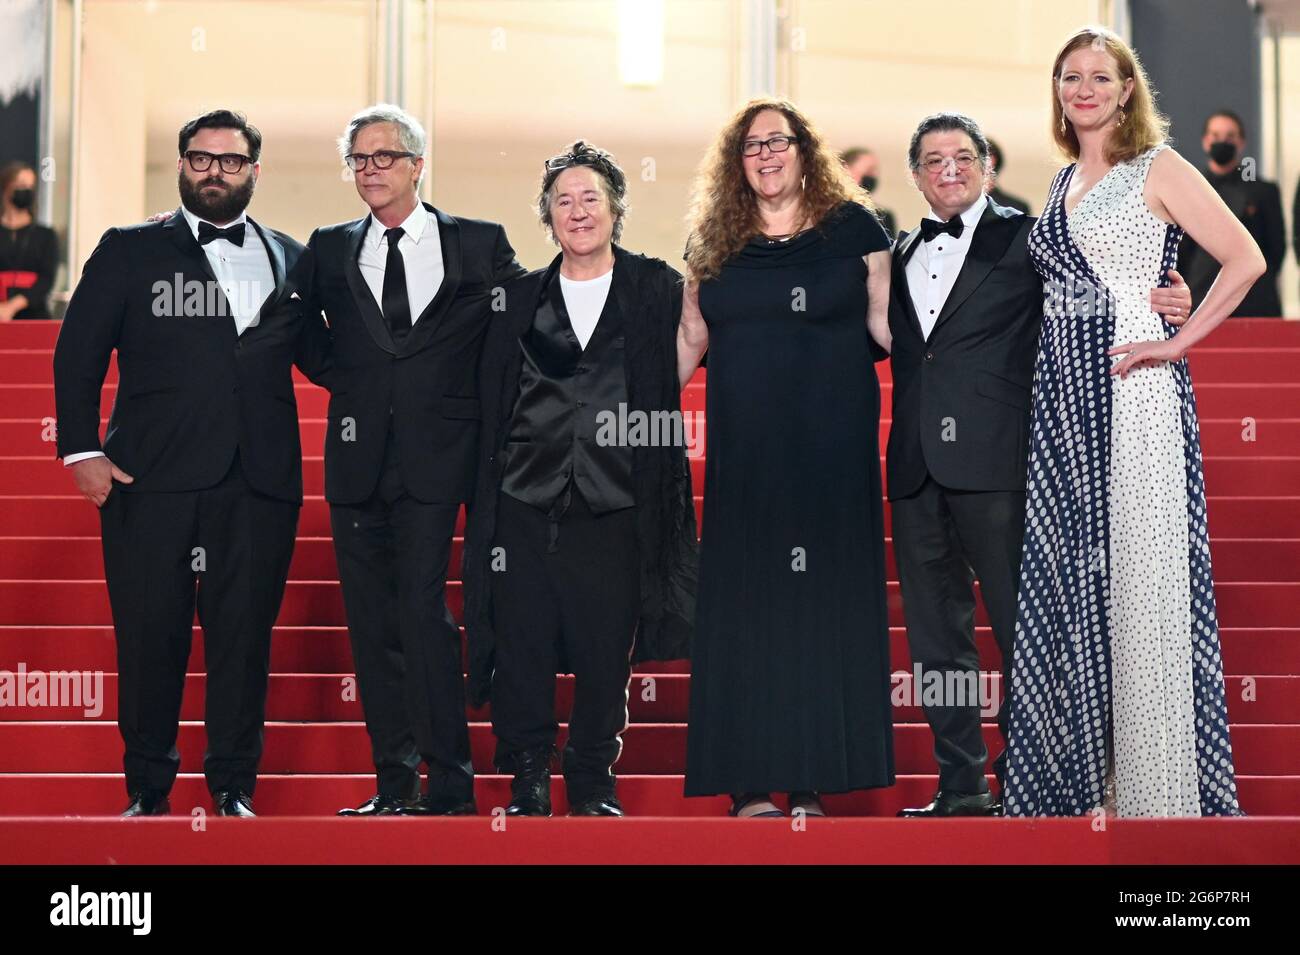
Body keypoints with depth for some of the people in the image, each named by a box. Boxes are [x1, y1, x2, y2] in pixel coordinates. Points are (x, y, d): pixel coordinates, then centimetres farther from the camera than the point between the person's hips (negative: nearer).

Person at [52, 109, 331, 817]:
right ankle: (148, 791, 15)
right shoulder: (129, 252, 10)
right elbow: (78, 352, 5)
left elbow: (316, 356, 18)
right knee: (150, 637, 3)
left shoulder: (292, 261, 15)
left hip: (260, 483, 1)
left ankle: (234, 789, 15)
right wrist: (82, 450, -5)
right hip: (153, 480, -1)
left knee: (244, 637, 3)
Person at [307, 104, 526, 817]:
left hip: (434, 459, -3)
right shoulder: (330, 249, 13)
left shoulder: (480, 246, 6)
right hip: (358, 459, 4)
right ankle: (395, 784, 12)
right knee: (373, 624, 5)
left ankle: (450, 782, -9)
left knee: (422, 609, -14)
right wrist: (345, 380, 10)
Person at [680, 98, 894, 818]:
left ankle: (811, 784, 4)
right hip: (743, 455, 2)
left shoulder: (851, 226, 3)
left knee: (823, 607, 0)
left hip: (831, 452, -2)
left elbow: (885, 321, 2)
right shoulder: (716, 240, 11)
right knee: (743, 608, 1)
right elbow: (690, 338, 16)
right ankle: (747, 784, 5)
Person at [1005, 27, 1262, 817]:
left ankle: (1156, 786, 3)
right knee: (1065, 581, 6)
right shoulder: (1063, 184, 17)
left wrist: (1179, 343, -13)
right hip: (1064, 398, 7)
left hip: (1132, 394, -7)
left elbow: (1245, 259, -10)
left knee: (1139, 578, -5)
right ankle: (1082, 778, 15)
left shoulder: (1158, 168, -2)